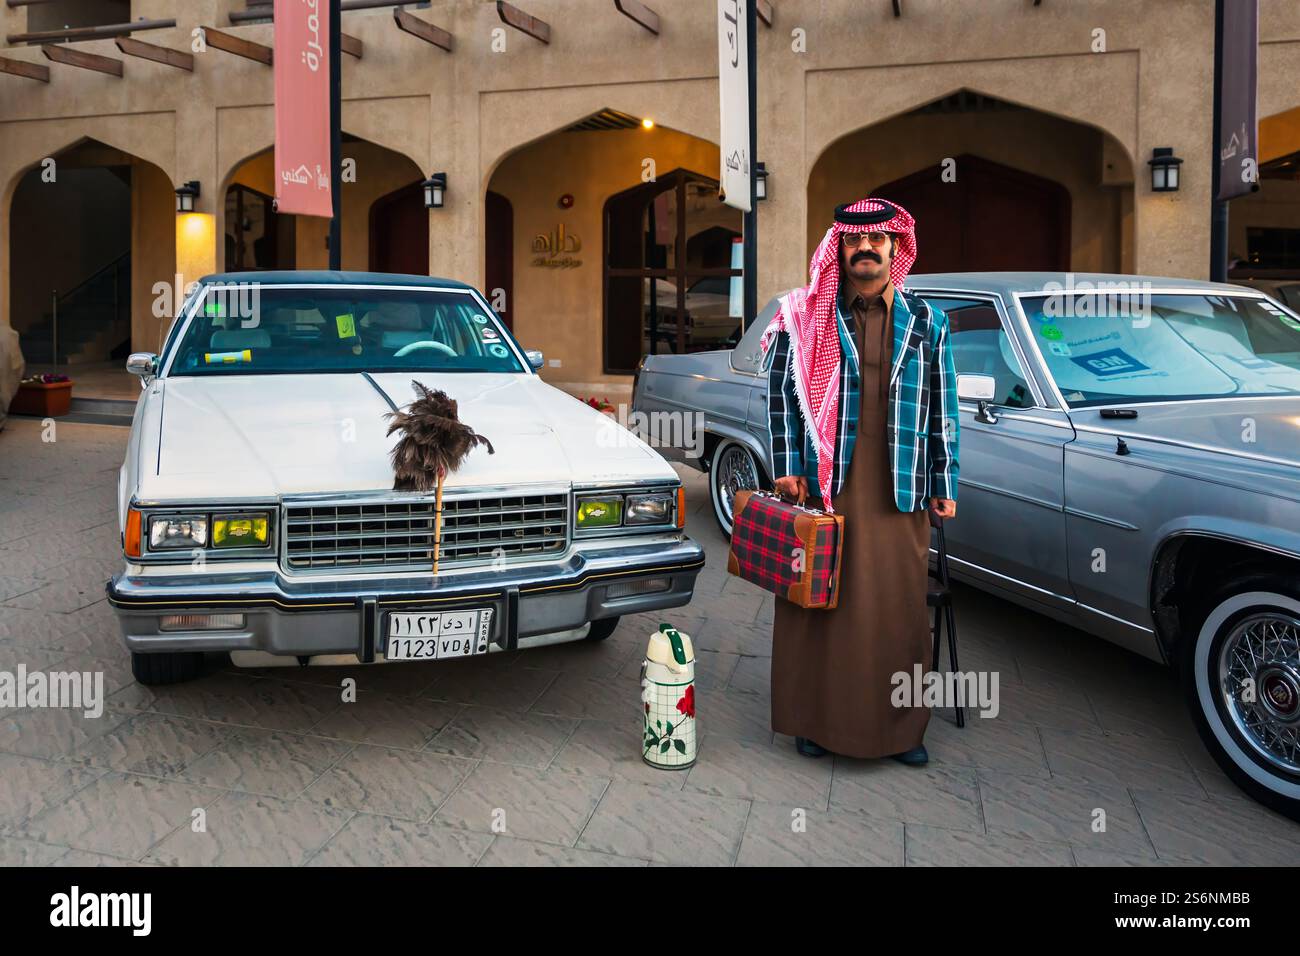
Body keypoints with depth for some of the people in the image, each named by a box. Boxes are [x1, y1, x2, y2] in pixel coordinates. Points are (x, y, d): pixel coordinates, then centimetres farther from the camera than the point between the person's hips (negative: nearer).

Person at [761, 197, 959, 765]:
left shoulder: (925, 323, 11)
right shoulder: (806, 318, 5)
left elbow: (942, 409, 12)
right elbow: (780, 393, 4)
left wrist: (944, 486, 8)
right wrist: (787, 468, -3)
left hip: (900, 490, 2)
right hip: (822, 484, -1)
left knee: (899, 605, 6)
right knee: (819, 601, 3)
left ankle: (900, 728, 20)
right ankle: (817, 719, 18)